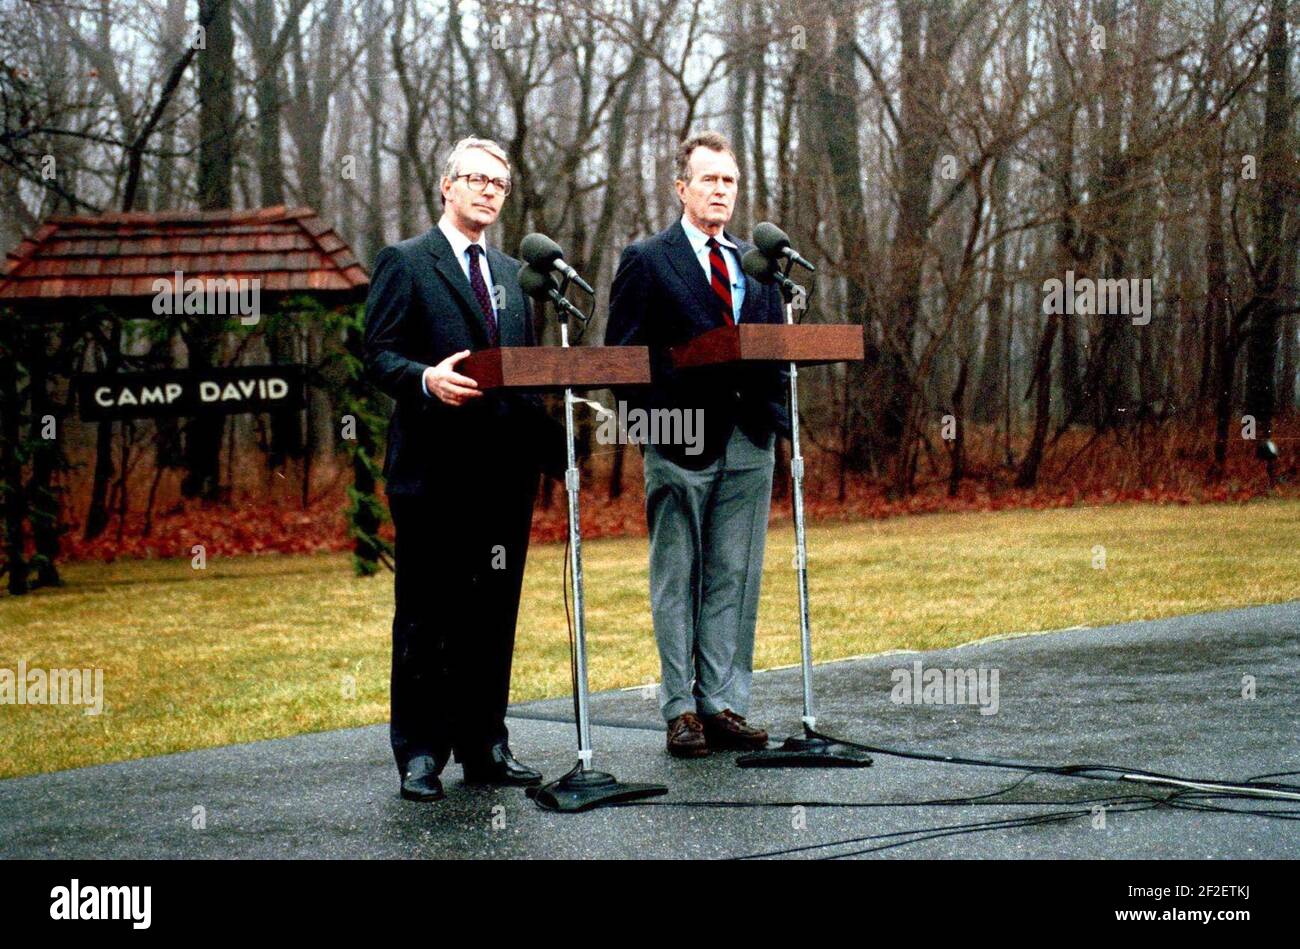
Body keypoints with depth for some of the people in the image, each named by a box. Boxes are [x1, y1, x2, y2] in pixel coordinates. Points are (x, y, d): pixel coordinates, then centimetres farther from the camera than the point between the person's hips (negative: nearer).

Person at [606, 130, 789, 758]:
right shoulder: (647, 261, 1)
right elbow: (622, 353, -2)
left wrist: (776, 415, 2)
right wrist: (656, 423, -11)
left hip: (749, 445, 5)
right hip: (681, 446, -5)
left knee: (736, 580, 6)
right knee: (677, 581, 2)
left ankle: (724, 705, 11)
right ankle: (681, 710, 7)